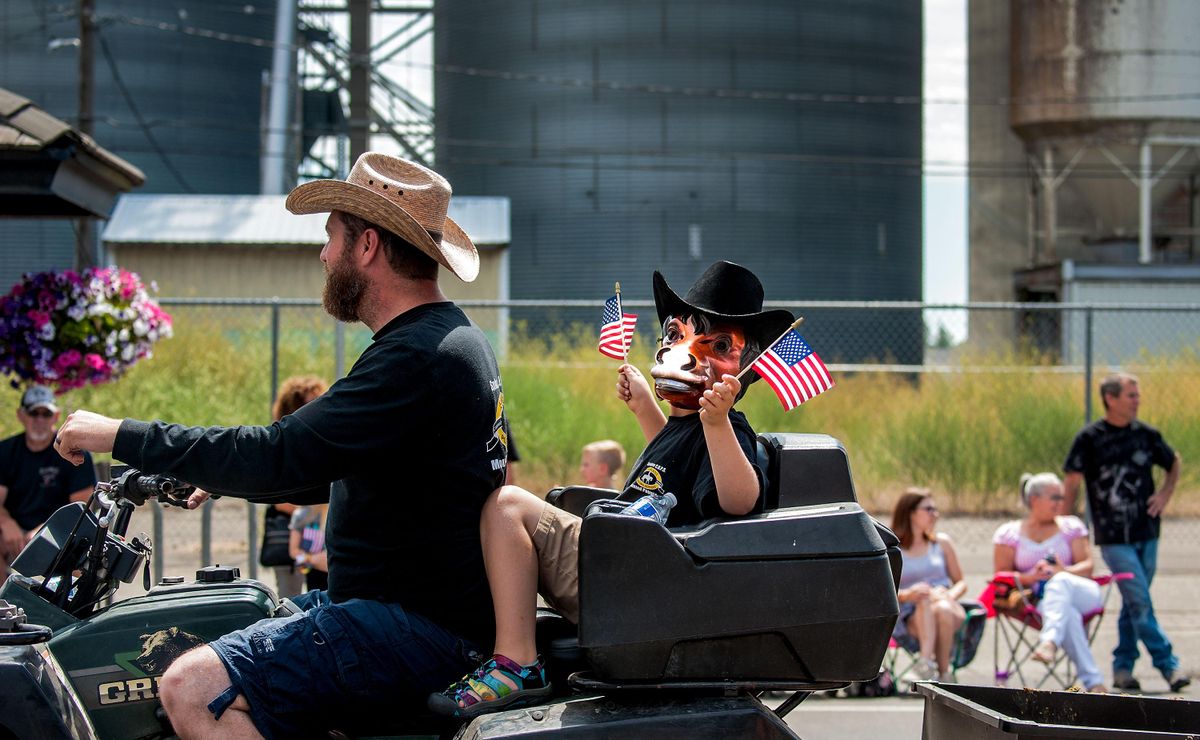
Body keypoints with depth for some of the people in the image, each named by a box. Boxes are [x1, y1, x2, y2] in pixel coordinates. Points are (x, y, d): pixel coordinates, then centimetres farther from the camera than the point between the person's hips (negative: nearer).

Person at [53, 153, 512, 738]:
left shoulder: (420, 359, -19)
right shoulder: (450, 339, 16)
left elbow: (281, 455, -25)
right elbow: (334, 464, 29)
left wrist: (121, 436, -18)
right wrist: (221, 480, 23)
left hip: (417, 627, -11)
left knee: (192, 689, -24)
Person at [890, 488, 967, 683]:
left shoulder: (942, 542, 18)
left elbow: (960, 582, 18)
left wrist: (949, 595, -6)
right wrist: (907, 594, -18)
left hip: (949, 607, 2)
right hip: (910, 621, -2)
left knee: (943, 609, -35)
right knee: (926, 601, -36)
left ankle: (945, 672, -28)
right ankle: (926, 660, -51)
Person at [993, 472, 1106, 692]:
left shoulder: (1071, 526, 18)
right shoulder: (1008, 533, 14)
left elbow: (1087, 566, 8)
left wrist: (1065, 571, -15)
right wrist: (1031, 577, -14)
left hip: (1084, 594, 1)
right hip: (1037, 601, -1)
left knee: (1060, 582, -38)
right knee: (1068, 614, -39)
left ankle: (1049, 641, -63)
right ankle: (1092, 681, -52)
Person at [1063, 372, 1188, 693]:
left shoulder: (1147, 435, 5)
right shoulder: (1089, 438, -7)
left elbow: (1174, 462, 22)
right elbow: (1072, 483, -4)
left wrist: (1165, 494, 7)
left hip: (1147, 532, 4)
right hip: (1114, 537, -4)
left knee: (1134, 602, 9)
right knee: (1139, 601, -11)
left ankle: (1123, 666, 19)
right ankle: (1168, 664, -8)